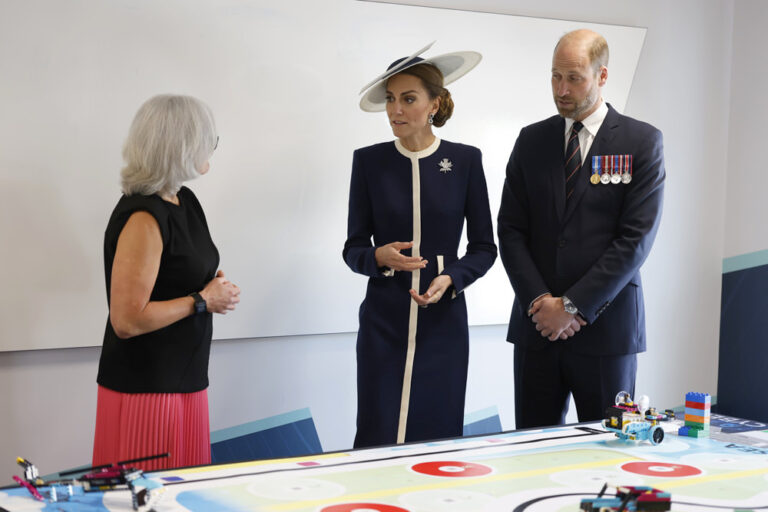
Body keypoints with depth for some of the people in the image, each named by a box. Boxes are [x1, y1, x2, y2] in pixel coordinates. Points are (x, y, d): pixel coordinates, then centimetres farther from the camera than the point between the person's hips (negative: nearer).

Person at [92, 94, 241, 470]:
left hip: (186, 380, 9)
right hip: (144, 388, -9)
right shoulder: (143, 218, -19)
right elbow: (127, 320, -23)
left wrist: (213, 285, 6)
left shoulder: (185, 201, 10)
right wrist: (201, 301, -13)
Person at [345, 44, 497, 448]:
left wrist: (450, 279, -11)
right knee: (378, 437, -4)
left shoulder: (464, 160, 2)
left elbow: (484, 247, 7)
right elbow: (353, 248, 6)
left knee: (438, 436, 2)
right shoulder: (369, 161, 3)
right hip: (384, 320, 0)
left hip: (443, 319, 0)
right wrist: (380, 256, -16)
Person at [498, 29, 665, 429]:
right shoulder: (531, 141, 10)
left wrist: (573, 306, -12)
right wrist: (539, 300, -9)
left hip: (606, 327, -3)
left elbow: (636, 238, -8)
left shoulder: (642, 142, -1)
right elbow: (511, 230, 6)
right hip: (536, 326, 3)